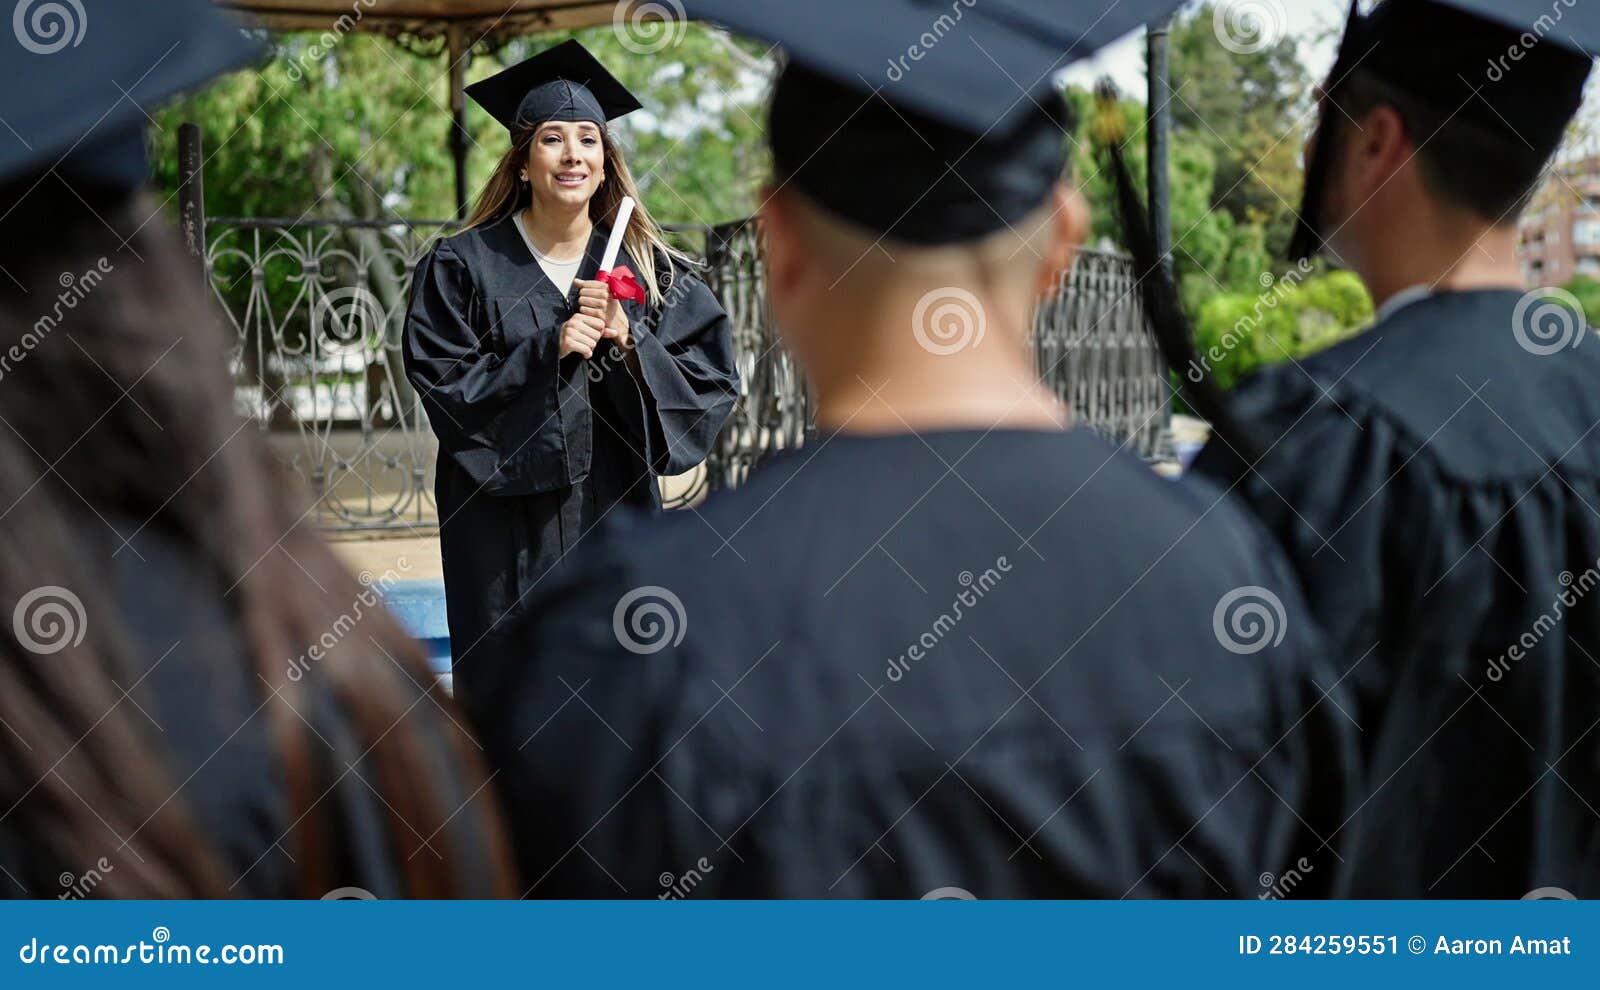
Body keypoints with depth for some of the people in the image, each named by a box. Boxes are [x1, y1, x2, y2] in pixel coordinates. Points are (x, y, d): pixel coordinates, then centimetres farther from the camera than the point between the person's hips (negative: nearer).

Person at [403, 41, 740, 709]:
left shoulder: (647, 269, 6)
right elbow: (442, 385, -8)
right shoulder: (464, 266, -1)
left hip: (614, 511, 2)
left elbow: (711, 379, 1)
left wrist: (628, 339, -15)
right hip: (506, 522, -2)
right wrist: (547, 351, -18)